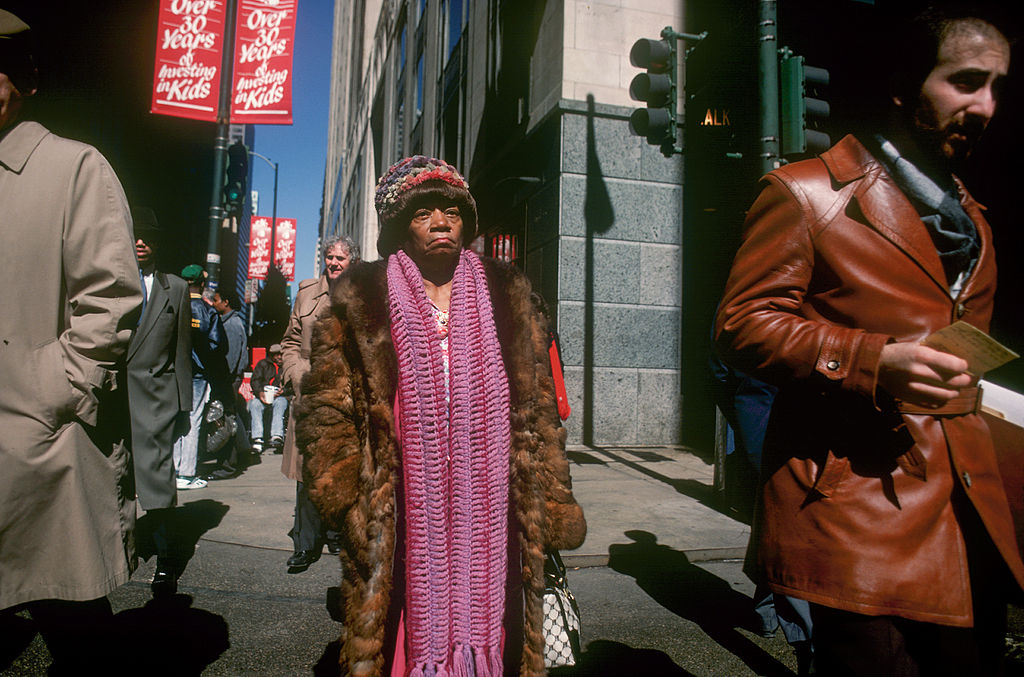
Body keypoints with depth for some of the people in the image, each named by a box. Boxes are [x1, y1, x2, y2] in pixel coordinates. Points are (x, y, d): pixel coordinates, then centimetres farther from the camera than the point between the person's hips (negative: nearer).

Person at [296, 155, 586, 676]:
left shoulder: (508, 296, 8)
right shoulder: (360, 301, 3)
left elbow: (539, 410, 9)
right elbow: (327, 408, 3)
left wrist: (551, 506, 6)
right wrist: (346, 499, -4)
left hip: (489, 513, 2)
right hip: (402, 521, -1)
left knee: (484, 625, 8)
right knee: (411, 628, 6)